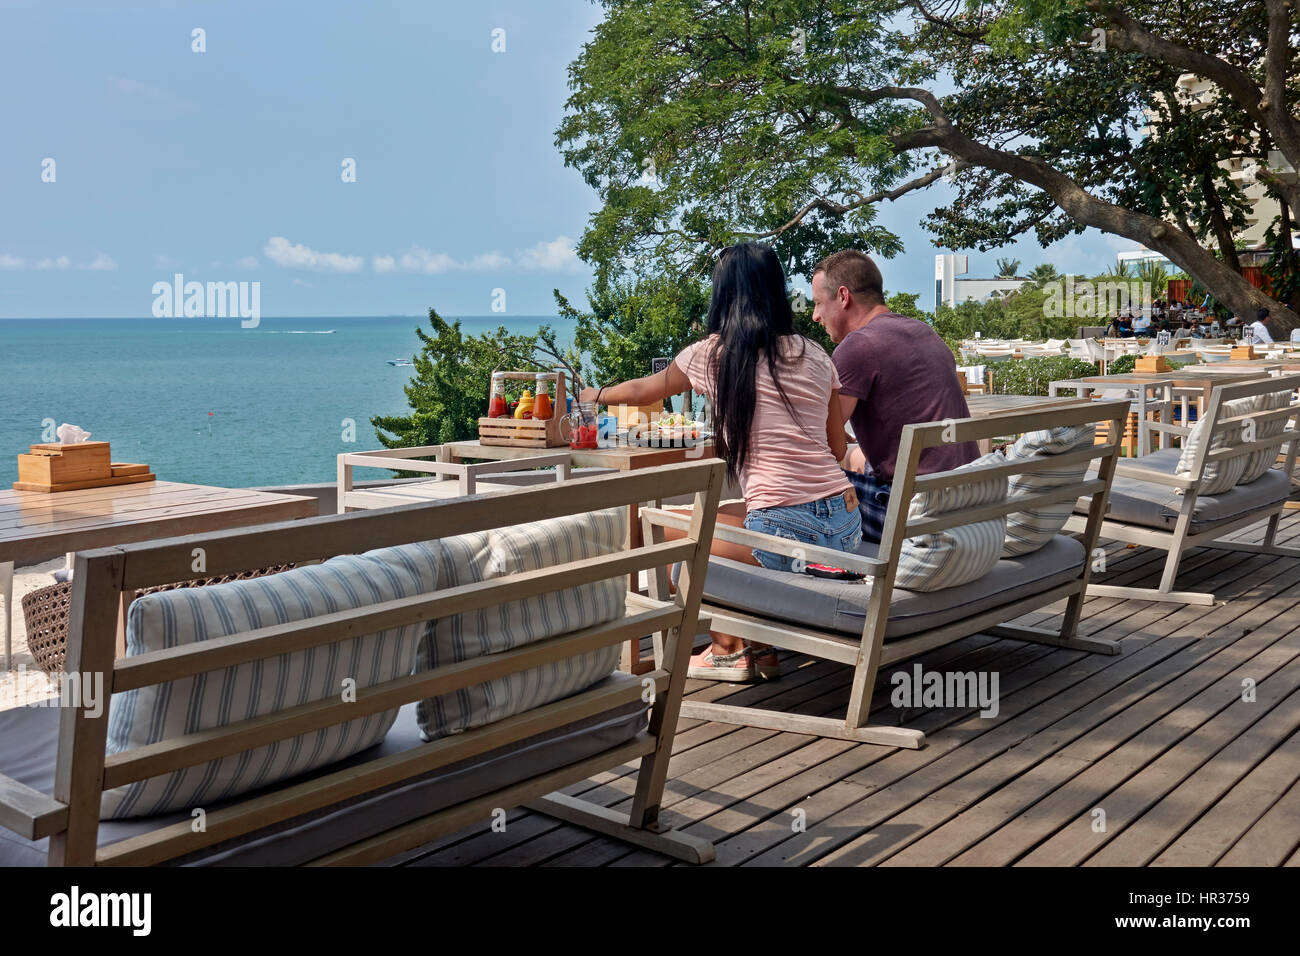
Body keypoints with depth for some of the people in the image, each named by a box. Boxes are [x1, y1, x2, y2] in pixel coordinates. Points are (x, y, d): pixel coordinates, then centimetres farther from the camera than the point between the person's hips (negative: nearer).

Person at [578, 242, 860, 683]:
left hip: (788, 533, -6)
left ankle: (730, 648, 22)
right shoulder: (816, 355, 12)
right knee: (719, 517, 31)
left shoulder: (711, 354, 1)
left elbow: (642, 391, 22)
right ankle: (757, 647, 31)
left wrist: (596, 395, 42)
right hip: (847, 526, 6)